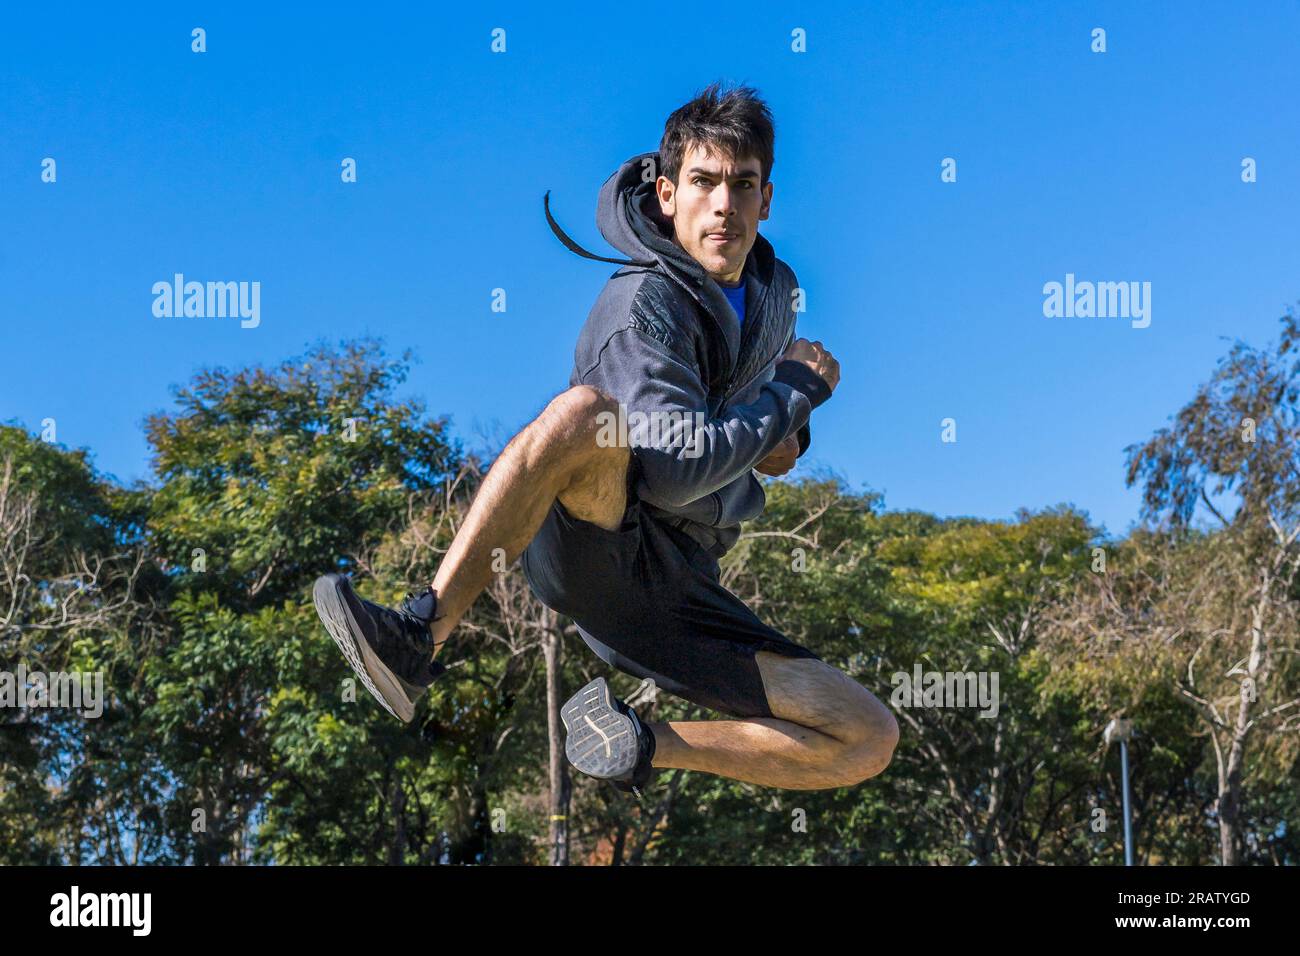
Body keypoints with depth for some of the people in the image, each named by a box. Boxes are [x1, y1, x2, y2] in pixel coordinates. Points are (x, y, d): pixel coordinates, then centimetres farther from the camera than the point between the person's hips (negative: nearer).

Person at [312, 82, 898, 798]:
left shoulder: (775, 291, 13)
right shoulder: (647, 302, -11)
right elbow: (675, 470, -24)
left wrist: (784, 433, 10)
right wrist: (798, 389, -11)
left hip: (677, 592, 7)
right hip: (592, 548, -7)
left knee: (872, 741, -7)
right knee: (584, 409, -39)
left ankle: (638, 745, -2)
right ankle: (419, 638, -40)